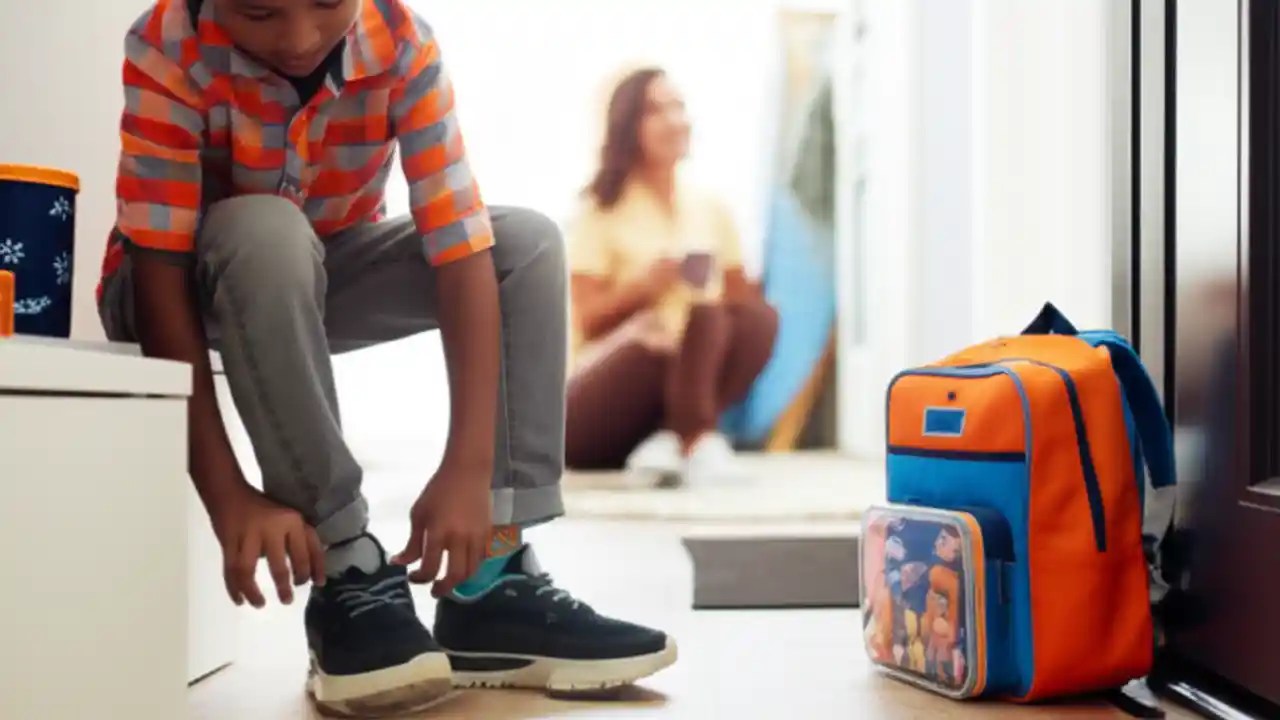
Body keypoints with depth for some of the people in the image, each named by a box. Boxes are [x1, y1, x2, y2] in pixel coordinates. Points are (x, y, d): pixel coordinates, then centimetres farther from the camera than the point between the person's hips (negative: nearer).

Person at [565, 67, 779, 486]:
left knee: (759, 318, -23)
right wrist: (644, 286, -28)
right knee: (700, 316, -31)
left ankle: (669, 442, -29)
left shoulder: (710, 209, 10)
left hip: (686, 382, 5)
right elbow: (589, 321, -10)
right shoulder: (601, 212, -3)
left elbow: (741, 297, 9)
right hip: (595, 403, -5)